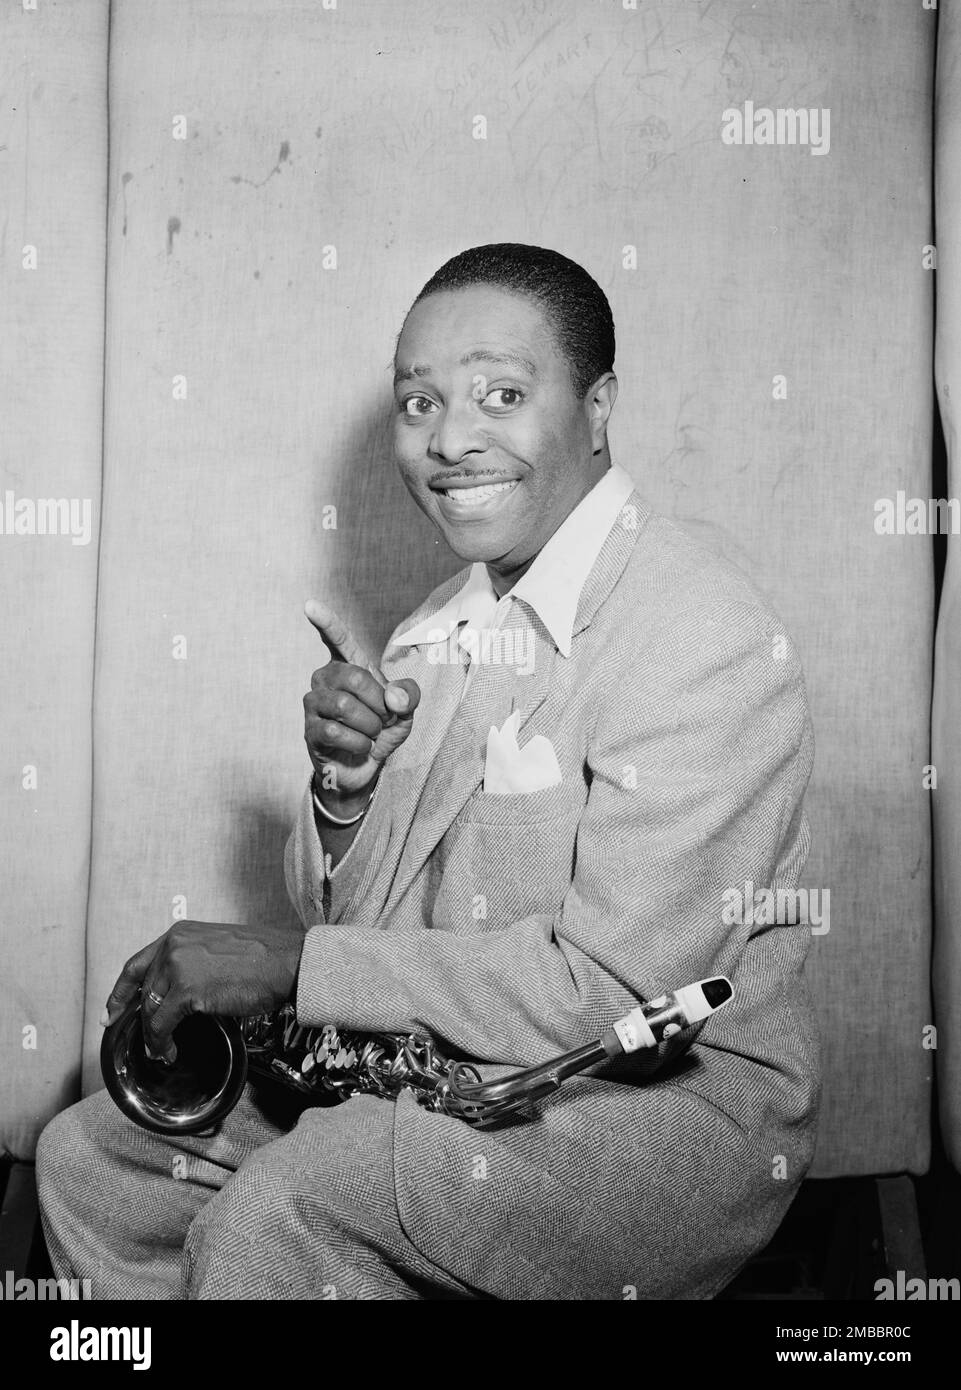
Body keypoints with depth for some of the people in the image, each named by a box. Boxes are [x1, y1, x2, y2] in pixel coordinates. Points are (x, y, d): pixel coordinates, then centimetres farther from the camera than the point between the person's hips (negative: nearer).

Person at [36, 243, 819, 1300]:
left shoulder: (702, 635, -18)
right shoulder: (439, 634, 7)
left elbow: (615, 993, -24)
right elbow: (339, 912, 10)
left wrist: (290, 962, -20)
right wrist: (344, 788, -12)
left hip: (671, 1105, -7)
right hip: (453, 1067, 8)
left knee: (270, 1218, -28)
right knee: (86, 1158, 5)